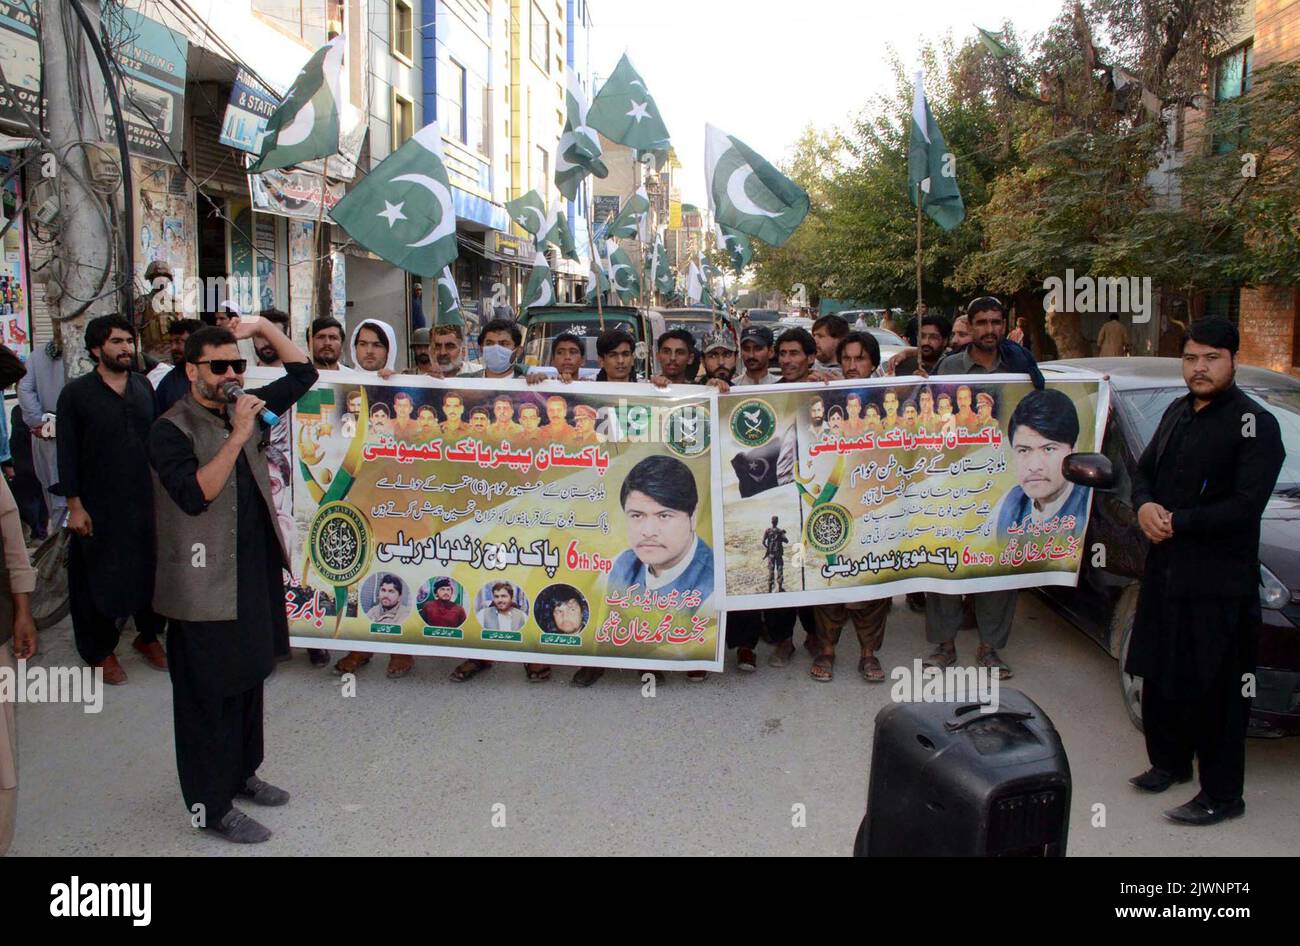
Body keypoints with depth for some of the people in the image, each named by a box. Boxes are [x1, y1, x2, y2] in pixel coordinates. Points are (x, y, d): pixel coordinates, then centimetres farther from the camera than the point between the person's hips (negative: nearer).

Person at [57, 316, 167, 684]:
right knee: (99, 577, 8)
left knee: (149, 569, 10)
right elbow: (67, 454, -6)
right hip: (98, 506, -3)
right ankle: (101, 650, 24)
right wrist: (74, 505, -10)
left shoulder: (143, 386, 5)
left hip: (146, 501, 3)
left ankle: (148, 635, 31)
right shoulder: (76, 393, -6)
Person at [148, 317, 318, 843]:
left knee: (248, 680, 18)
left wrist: (264, 327, 3)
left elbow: (302, 373, 14)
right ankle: (210, 805, 14)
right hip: (207, 583, -7)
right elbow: (195, 494, -26)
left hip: (255, 572, 7)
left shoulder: (244, 409, 7)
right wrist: (238, 436, -27)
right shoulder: (171, 430, -13)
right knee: (207, 693, 3)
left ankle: (240, 773, 35)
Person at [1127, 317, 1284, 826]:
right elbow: (1143, 470, 16)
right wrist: (1144, 507, -5)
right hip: (1164, 569, 8)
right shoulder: (1177, 412, 12)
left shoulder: (1254, 424, -12)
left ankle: (1222, 795, 13)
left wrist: (1177, 522, -17)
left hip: (1219, 583, -8)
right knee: (1159, 675, 19)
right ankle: (1169, 761, 37)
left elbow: (1246, 506, -20)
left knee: (1216, 690, 0)